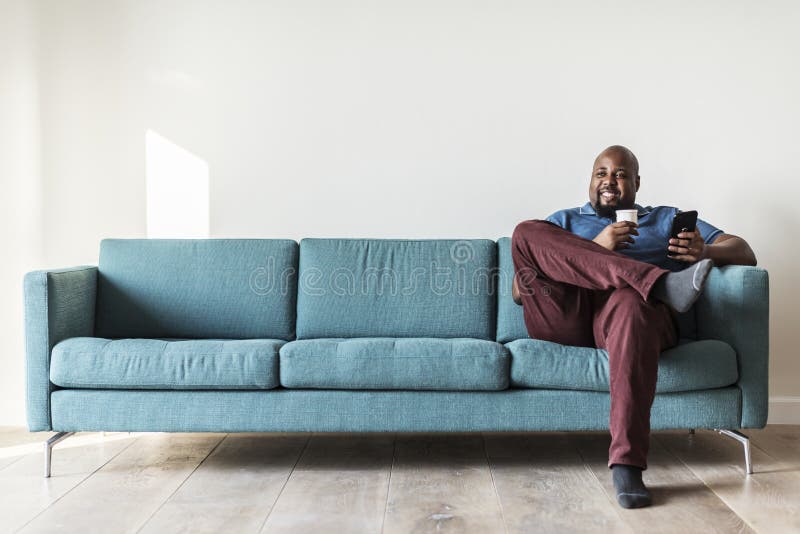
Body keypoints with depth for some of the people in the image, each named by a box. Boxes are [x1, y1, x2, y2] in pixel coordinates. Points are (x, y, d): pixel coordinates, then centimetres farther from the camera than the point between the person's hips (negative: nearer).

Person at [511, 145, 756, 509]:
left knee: (631, 302, -39)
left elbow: (744, 253, 22)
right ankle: (659, 282, -32)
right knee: (526, 231, -21)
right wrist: (594, 249, -1)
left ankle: (626, 464, -41)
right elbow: (519, 291, 12)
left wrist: (705, 251, -4)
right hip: (563, 319, 1)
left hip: (630, 310, -1)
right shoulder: (564, 221, 29)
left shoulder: (667, 220, 32)